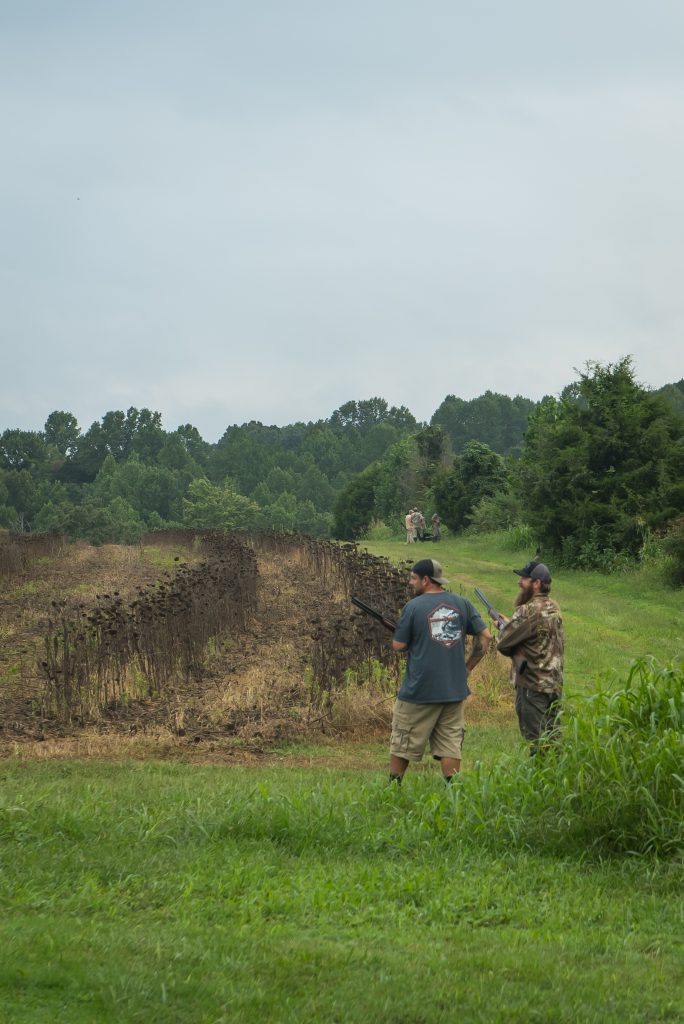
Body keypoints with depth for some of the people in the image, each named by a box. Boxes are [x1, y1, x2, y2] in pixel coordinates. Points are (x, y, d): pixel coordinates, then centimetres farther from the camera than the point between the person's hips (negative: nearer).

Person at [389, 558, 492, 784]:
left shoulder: (413, 607, -9)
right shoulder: (461, 604, 4)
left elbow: (398, 645, -5)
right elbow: (485, 636, 5)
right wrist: (467, 667, 10)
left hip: (420, 690, -4)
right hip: (455, 689, 4)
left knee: (401, 744, 9)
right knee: (450, 745, 8)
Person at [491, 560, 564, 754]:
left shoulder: (528, 611, -16)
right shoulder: (554, 609, 10)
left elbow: (504, 643, -11)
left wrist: (504, 627, 9)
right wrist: (510, 623, 15)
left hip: (532, 683, -8)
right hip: (555, 683, 8)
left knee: (535, 740, -4)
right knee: (552, 738, 12)